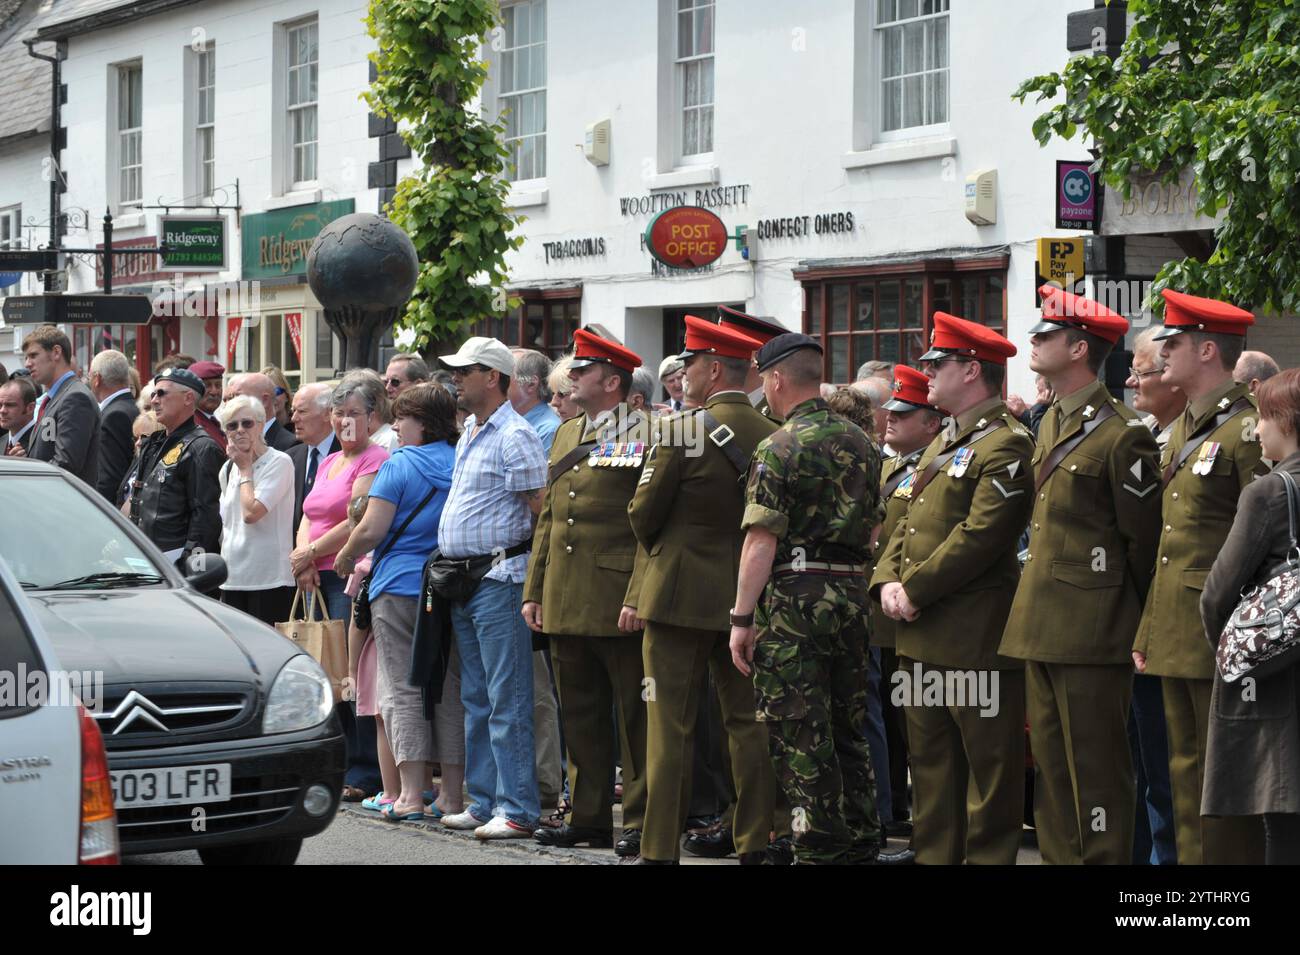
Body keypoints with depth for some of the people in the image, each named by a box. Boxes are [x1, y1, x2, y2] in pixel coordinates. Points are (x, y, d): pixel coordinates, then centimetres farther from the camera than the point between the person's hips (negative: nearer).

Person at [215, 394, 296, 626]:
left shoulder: (279, 463, -8)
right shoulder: (228, 469, 15)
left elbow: (252, 512, -18)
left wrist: (245, 470, -6)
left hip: (269, 579, -7)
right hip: (233, 578, 7)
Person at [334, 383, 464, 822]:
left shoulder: (399, 466, -9)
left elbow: (372, 529, -13)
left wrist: (345, 556, 6)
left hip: (400, 587, -5)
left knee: (402, 690, -1)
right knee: (449, 691, 8)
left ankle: (409, 795, -8)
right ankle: (451, 795, 9)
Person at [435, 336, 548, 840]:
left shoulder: (514, 436, -12)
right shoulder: (470, 434, 17)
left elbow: (543, 511, -15)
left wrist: (532, 575, -16)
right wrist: (450, 570, 19)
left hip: (500, 582, -10)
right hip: (464, 584, 10)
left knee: (507, 700, -8)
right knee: (476, 699, 13)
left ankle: (517, 809, -7)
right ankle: (484, 802, 19)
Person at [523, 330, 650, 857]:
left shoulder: (648, 434, -6)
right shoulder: (566, 434, 17)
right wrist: (534, 590, 15)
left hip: (620, 602, -7)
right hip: (565, 605, 8)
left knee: (635, 713, -1)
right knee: (579, 715, 11)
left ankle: (643, 821, 4)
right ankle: (588, 817, 19)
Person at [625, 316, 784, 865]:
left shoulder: (681, 430, -12)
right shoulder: (771, 436, 4)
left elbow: (643, 514, -6)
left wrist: (656, 548, 13)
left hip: (681, 595, -5)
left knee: (670, 727, -2)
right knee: (748, 722, 10)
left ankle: (661, 849, 0)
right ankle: (755, 844, 14)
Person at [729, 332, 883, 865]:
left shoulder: (779, 448, -11)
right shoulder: (861, 443, 11)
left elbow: (762, 541, -16)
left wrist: (742, 617, -13)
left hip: (793, 599, -7)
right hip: (852, 595, 7)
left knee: (799, 737, -3)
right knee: (849, 730, 14)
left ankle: (820, 850, -3)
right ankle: (860, 845, 18)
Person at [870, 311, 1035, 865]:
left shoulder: (1005, 446, -13)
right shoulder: (943, 444, 18)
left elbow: (980, 536, -20)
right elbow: (909, 523, 18)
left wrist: (914, 591, -17)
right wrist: (888, 581, 0)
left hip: (976, 634, -10)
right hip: (923, 636, 10)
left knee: (988, 770, -1)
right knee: (931, 763, 15)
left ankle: (988, 857, 4)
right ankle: (934, 856, 22)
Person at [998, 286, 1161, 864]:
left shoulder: (1121, 434, -12)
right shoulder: (1050, 425, 15)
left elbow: (1144, 540, -9)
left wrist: (1137, 624, -4)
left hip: (1092, 630, -9)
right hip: (1043, 625, 9)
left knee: (1094, 769, -4)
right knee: (1051, 765, 13)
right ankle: (1060, 858, 20)